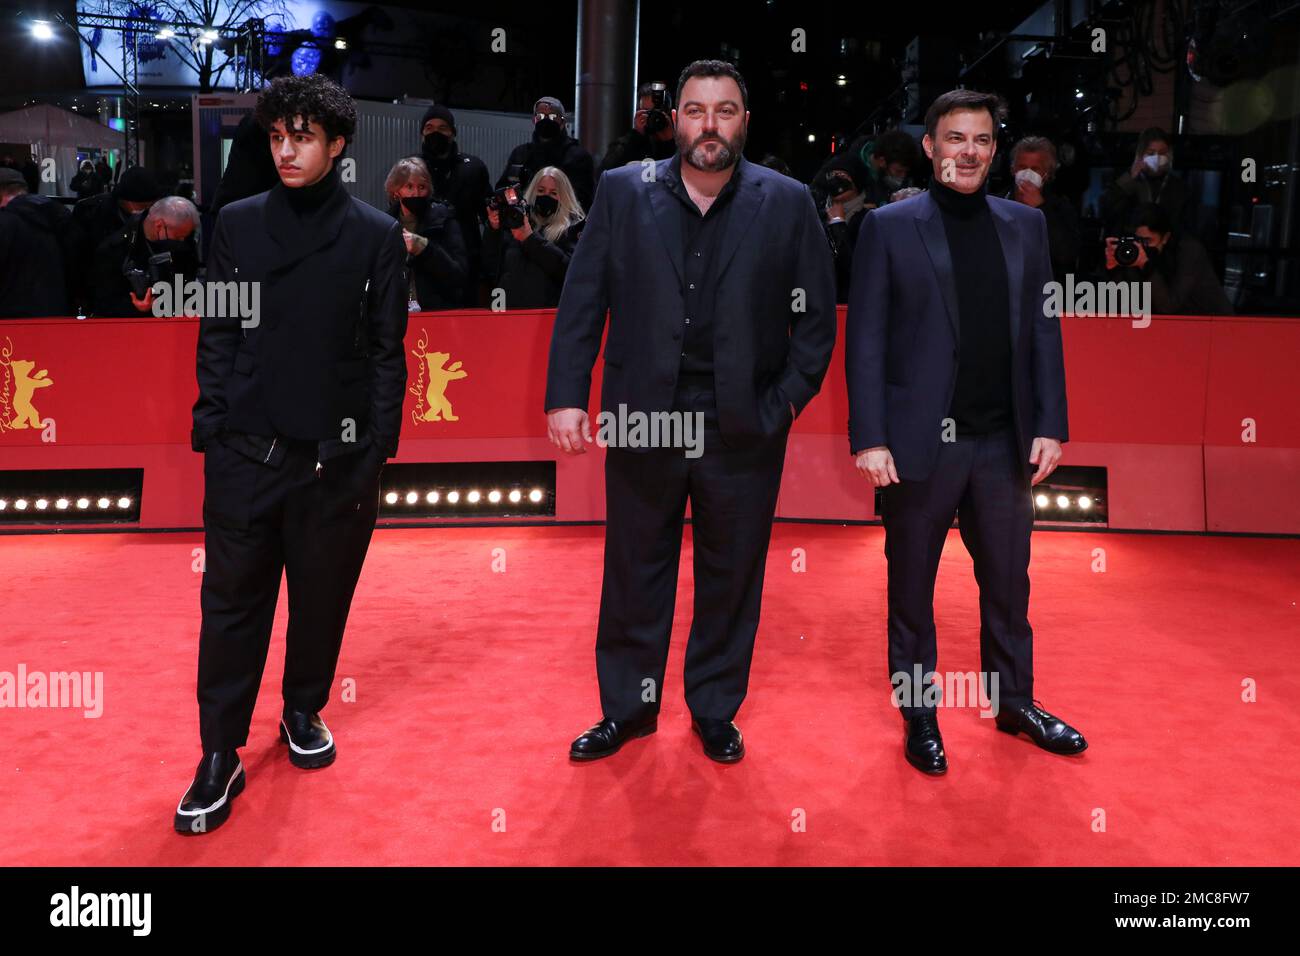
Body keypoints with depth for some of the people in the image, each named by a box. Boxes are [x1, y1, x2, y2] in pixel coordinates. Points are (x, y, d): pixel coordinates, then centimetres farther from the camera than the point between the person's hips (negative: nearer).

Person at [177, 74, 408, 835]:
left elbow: (387, 351, 1)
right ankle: (221, 756, 15)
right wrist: (212, 427, -1)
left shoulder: (376, 235, 1)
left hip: (335, 454, 0)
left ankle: (304, 711, 34)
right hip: (245, 453, 1)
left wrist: (376, 452, -4)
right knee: (233, 602, 4)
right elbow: (217, 334, 7)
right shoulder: (238, 223, 5)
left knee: (323, 597, 12)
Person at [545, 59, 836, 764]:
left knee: (731, 579, 12)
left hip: (743, 430, 0)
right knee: (634, 573, 12)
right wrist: (567, 395, -6)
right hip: (642, 420, 1)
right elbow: (581, 302, 2)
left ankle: (716, 711, 31)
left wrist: (785, 403, -5)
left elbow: (815, 318, 3)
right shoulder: (623, 193, 3)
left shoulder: (787, 204, 1)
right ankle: (628, 708, 30)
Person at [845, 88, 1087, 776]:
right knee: (912, 589, 9)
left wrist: (1049, 425, 1)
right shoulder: (888, 227, -1)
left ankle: (1014, 702, 32)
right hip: (919, 442, -3)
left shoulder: (1025, 225, 10)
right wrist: (869, 438, -11)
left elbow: (1043, 329, 9)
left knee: (1008, 581, 14)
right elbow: (864, 338, -5)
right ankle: (918, 716, 24)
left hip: (1004, 442, 3)